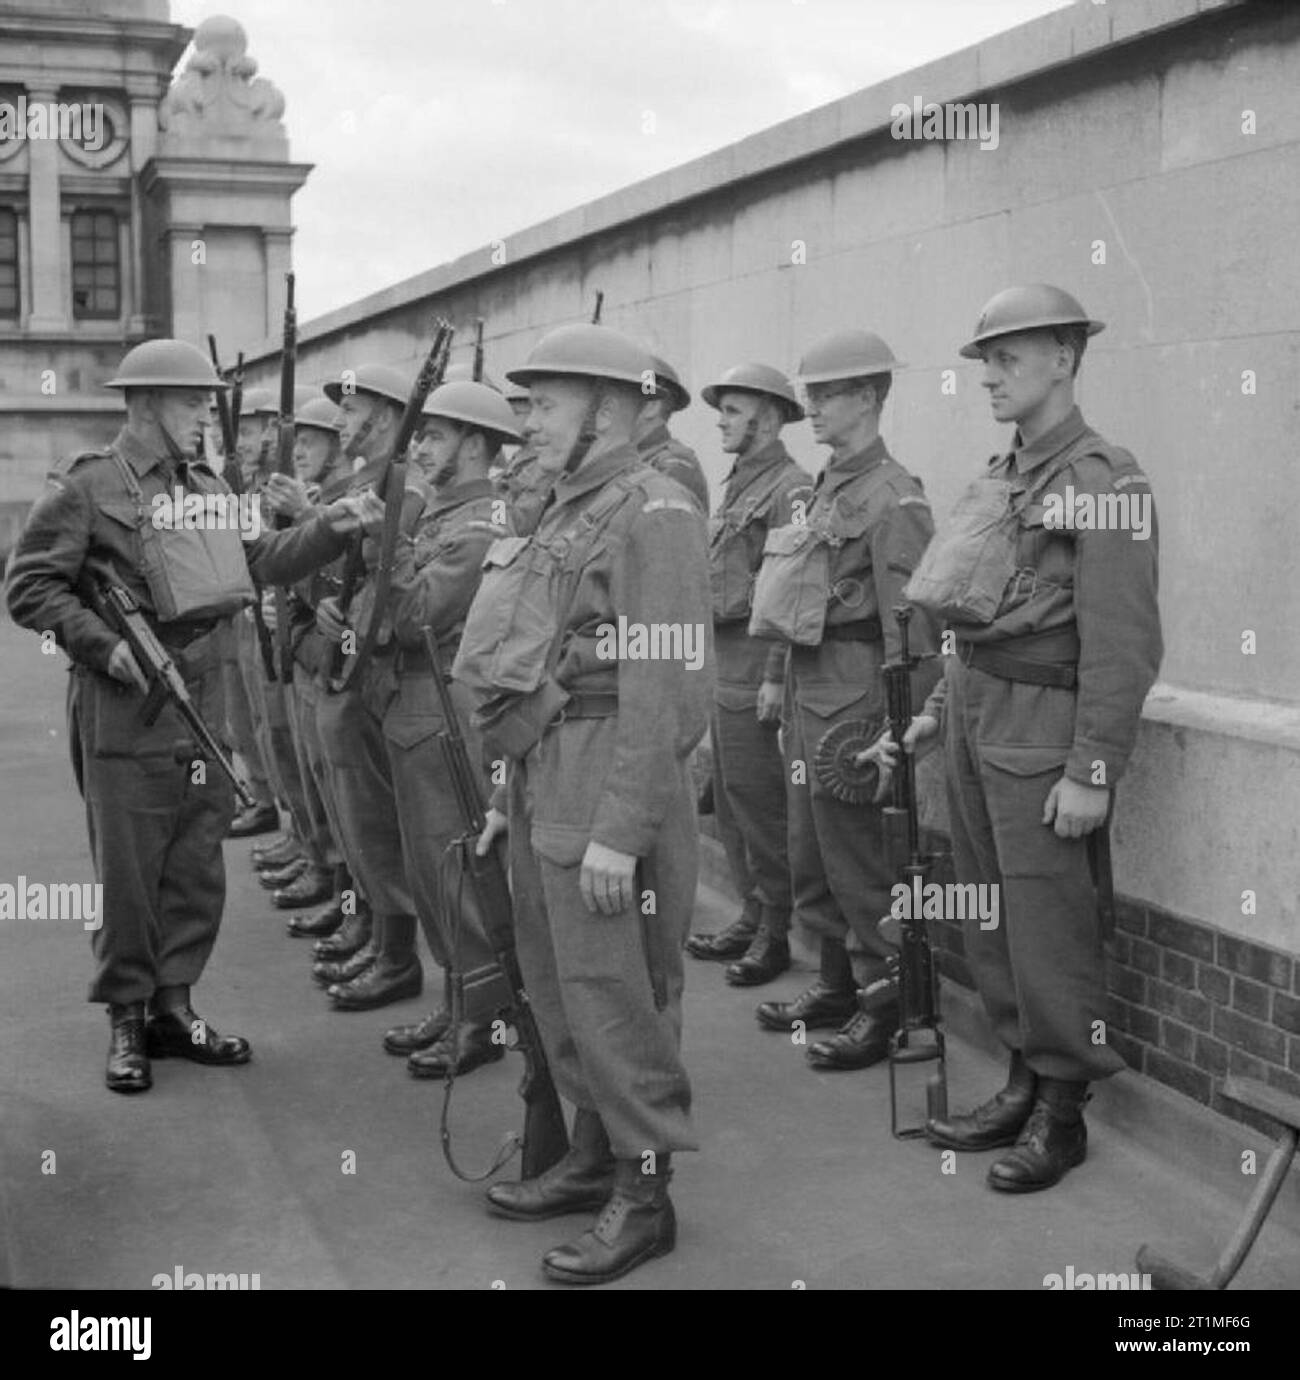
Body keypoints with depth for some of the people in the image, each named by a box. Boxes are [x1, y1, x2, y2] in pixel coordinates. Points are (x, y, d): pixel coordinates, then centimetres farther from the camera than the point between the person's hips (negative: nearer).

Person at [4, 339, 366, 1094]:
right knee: (128, 872, 2)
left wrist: (325, 530, -3)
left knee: (199, 869, 11)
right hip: (125, 703, -6)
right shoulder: (88, 486, -8)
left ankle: (173, 1006, 25)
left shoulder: (208, 486, 13)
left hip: (203, 698, 7)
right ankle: (127, 1019, 16)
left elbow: (258, 559, 11)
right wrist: (107, 646, -19)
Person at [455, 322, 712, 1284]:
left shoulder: (653, 513, -13)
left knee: (613, 994, -3)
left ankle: (646, 1194, 9)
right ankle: (596, 1156, 29)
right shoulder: (568, 514, 17)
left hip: (606, 782, -10)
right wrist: (516, 793, 21)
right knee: (560, 988, 15)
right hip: (545, 775, 10)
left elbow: (666, 685, -20)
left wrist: (620, 832, -23)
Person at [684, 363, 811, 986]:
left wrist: (775, 677, -22)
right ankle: (753, 916, 22)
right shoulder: (737, 487, 18)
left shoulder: (791, 489, -11)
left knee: (759, 801, -4)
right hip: (725, 665, 10)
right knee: (730, 801, 13)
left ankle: (776, 933, 5)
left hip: (757, 663, -9)